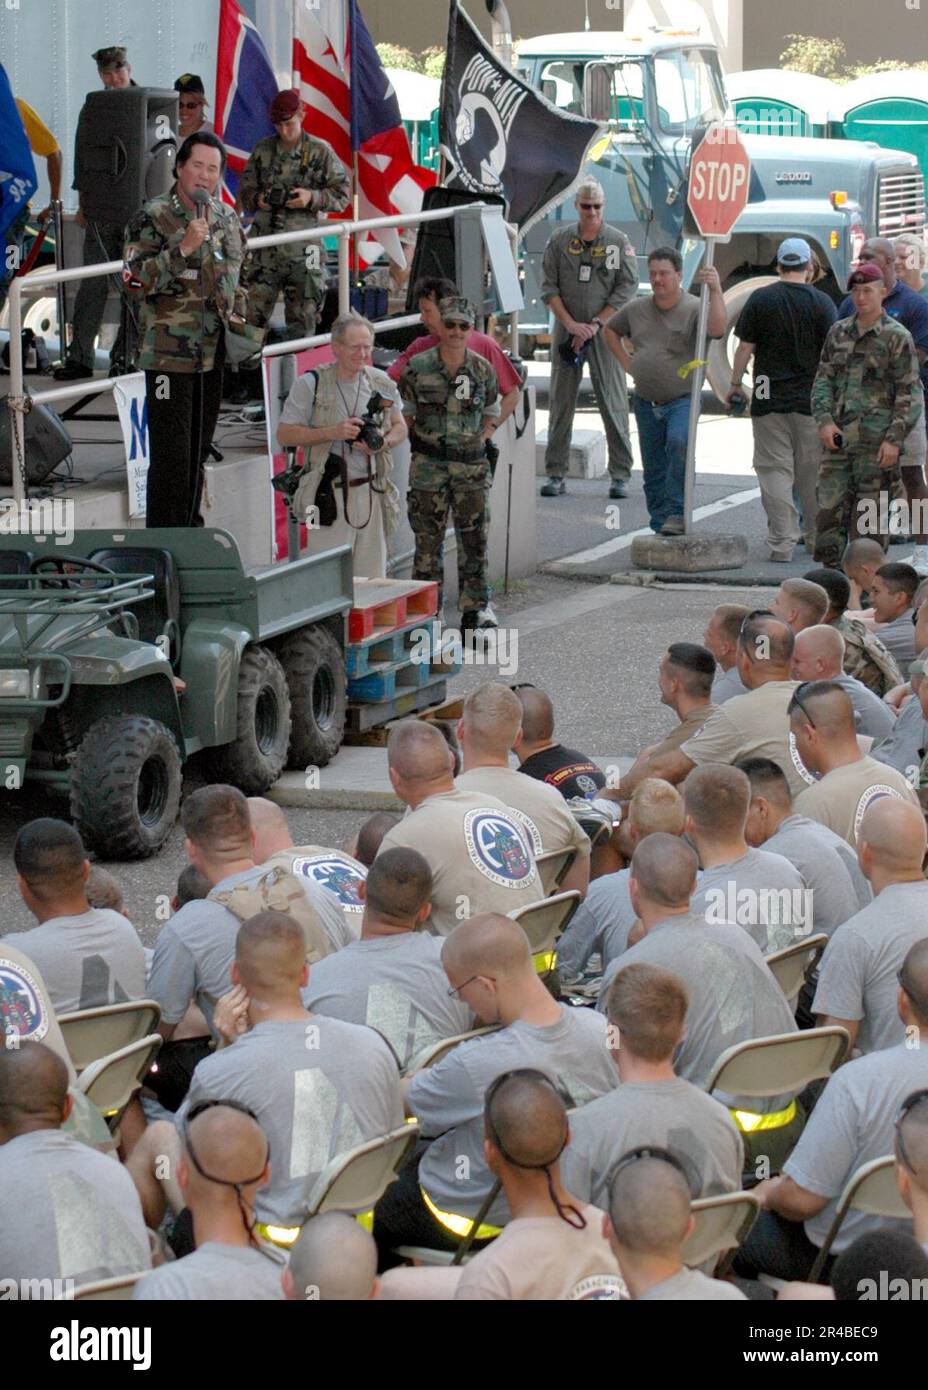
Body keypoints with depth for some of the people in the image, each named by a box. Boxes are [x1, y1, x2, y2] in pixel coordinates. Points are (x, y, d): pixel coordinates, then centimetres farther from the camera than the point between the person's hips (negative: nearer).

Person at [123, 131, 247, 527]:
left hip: (214, 351, 7)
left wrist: (235, 313, 14)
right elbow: (136, 279, -19)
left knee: (199, 448, 14)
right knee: (171, 451, -6)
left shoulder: (226, 217, 11)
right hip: (169, 352, -6)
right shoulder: (153, 218, -10)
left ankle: (190, 523, 26)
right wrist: (183, 248, -26)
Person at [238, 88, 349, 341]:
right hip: (264, 243, 2)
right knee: (252, 314, -1)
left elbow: (342, 195, 2)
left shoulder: (320, 151, 1)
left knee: (302, 320, 4)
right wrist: (258, 199, -8)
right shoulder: (262, 150, 8)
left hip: (302, 249, -2)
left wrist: (312, 197, -14)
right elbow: (244, 191, 14)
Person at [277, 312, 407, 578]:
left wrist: (383, 442, -4)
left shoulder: (381, 383, 8)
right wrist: (333, 432, -16)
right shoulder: (310, 384, -4)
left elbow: (400, 426, 20)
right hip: (329, 494, -4)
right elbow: (284, 435, -5)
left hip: (372, 493, 4)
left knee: (372, 579, 7)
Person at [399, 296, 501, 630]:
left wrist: (480, 439, 1)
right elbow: (404, 413, 6)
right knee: (428, 539, 2)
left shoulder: (483, 370, 5)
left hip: (471, 464, 2)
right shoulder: (417, 368, -3)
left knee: (474, 538, 3)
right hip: (429, 464, -2)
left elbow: (491, 414, 16)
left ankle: (476, 609, 10)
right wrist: (420, 442, -4)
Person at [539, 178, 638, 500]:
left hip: (605, 331, -2)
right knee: (561, 402, 4)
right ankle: (556, 474, 9)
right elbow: (549, 287, 3)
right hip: (566, 327, 2)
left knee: (613, 401, -3)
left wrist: (596, 324, -10)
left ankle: (620, 475, 2)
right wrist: (572, 324, -8)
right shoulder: (560, 240, 4)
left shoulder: (619, 242, 0)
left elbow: (627, 288, -2)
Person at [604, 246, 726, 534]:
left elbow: (717, 328, -28)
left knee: (679, 442, -32)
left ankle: (676, 513, -29)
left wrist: (715, 291, -40)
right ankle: (660, 524, 21)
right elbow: (611, 330, 27)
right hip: (646, 402, 5)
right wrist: (624, 361, 13)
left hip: (682, 400, -5)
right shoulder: (637, 310, 8)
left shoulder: (694, 309, -7)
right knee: (653, 469, 10)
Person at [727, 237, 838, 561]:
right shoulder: (822, 303, -2)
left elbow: (745, 347, 0)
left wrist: (735, 383, 12)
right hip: (811, 399, 0)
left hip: (769, 398, 0)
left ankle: (782, 543, -4)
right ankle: (816, 539, 20)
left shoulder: (760, 299, -1)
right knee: (812, 473, 11)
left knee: (775, 470, 1)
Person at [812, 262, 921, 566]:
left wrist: (894, 439, -11)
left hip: (876, 442, -4)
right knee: (830, 510, 1)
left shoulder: (897, 337, -1)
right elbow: (823, 380, 14)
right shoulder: (838, 332, 13)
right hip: (838, 438, 4)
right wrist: (824, 420, -2)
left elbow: (909, 393, -3)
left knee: (869, 517, -2)